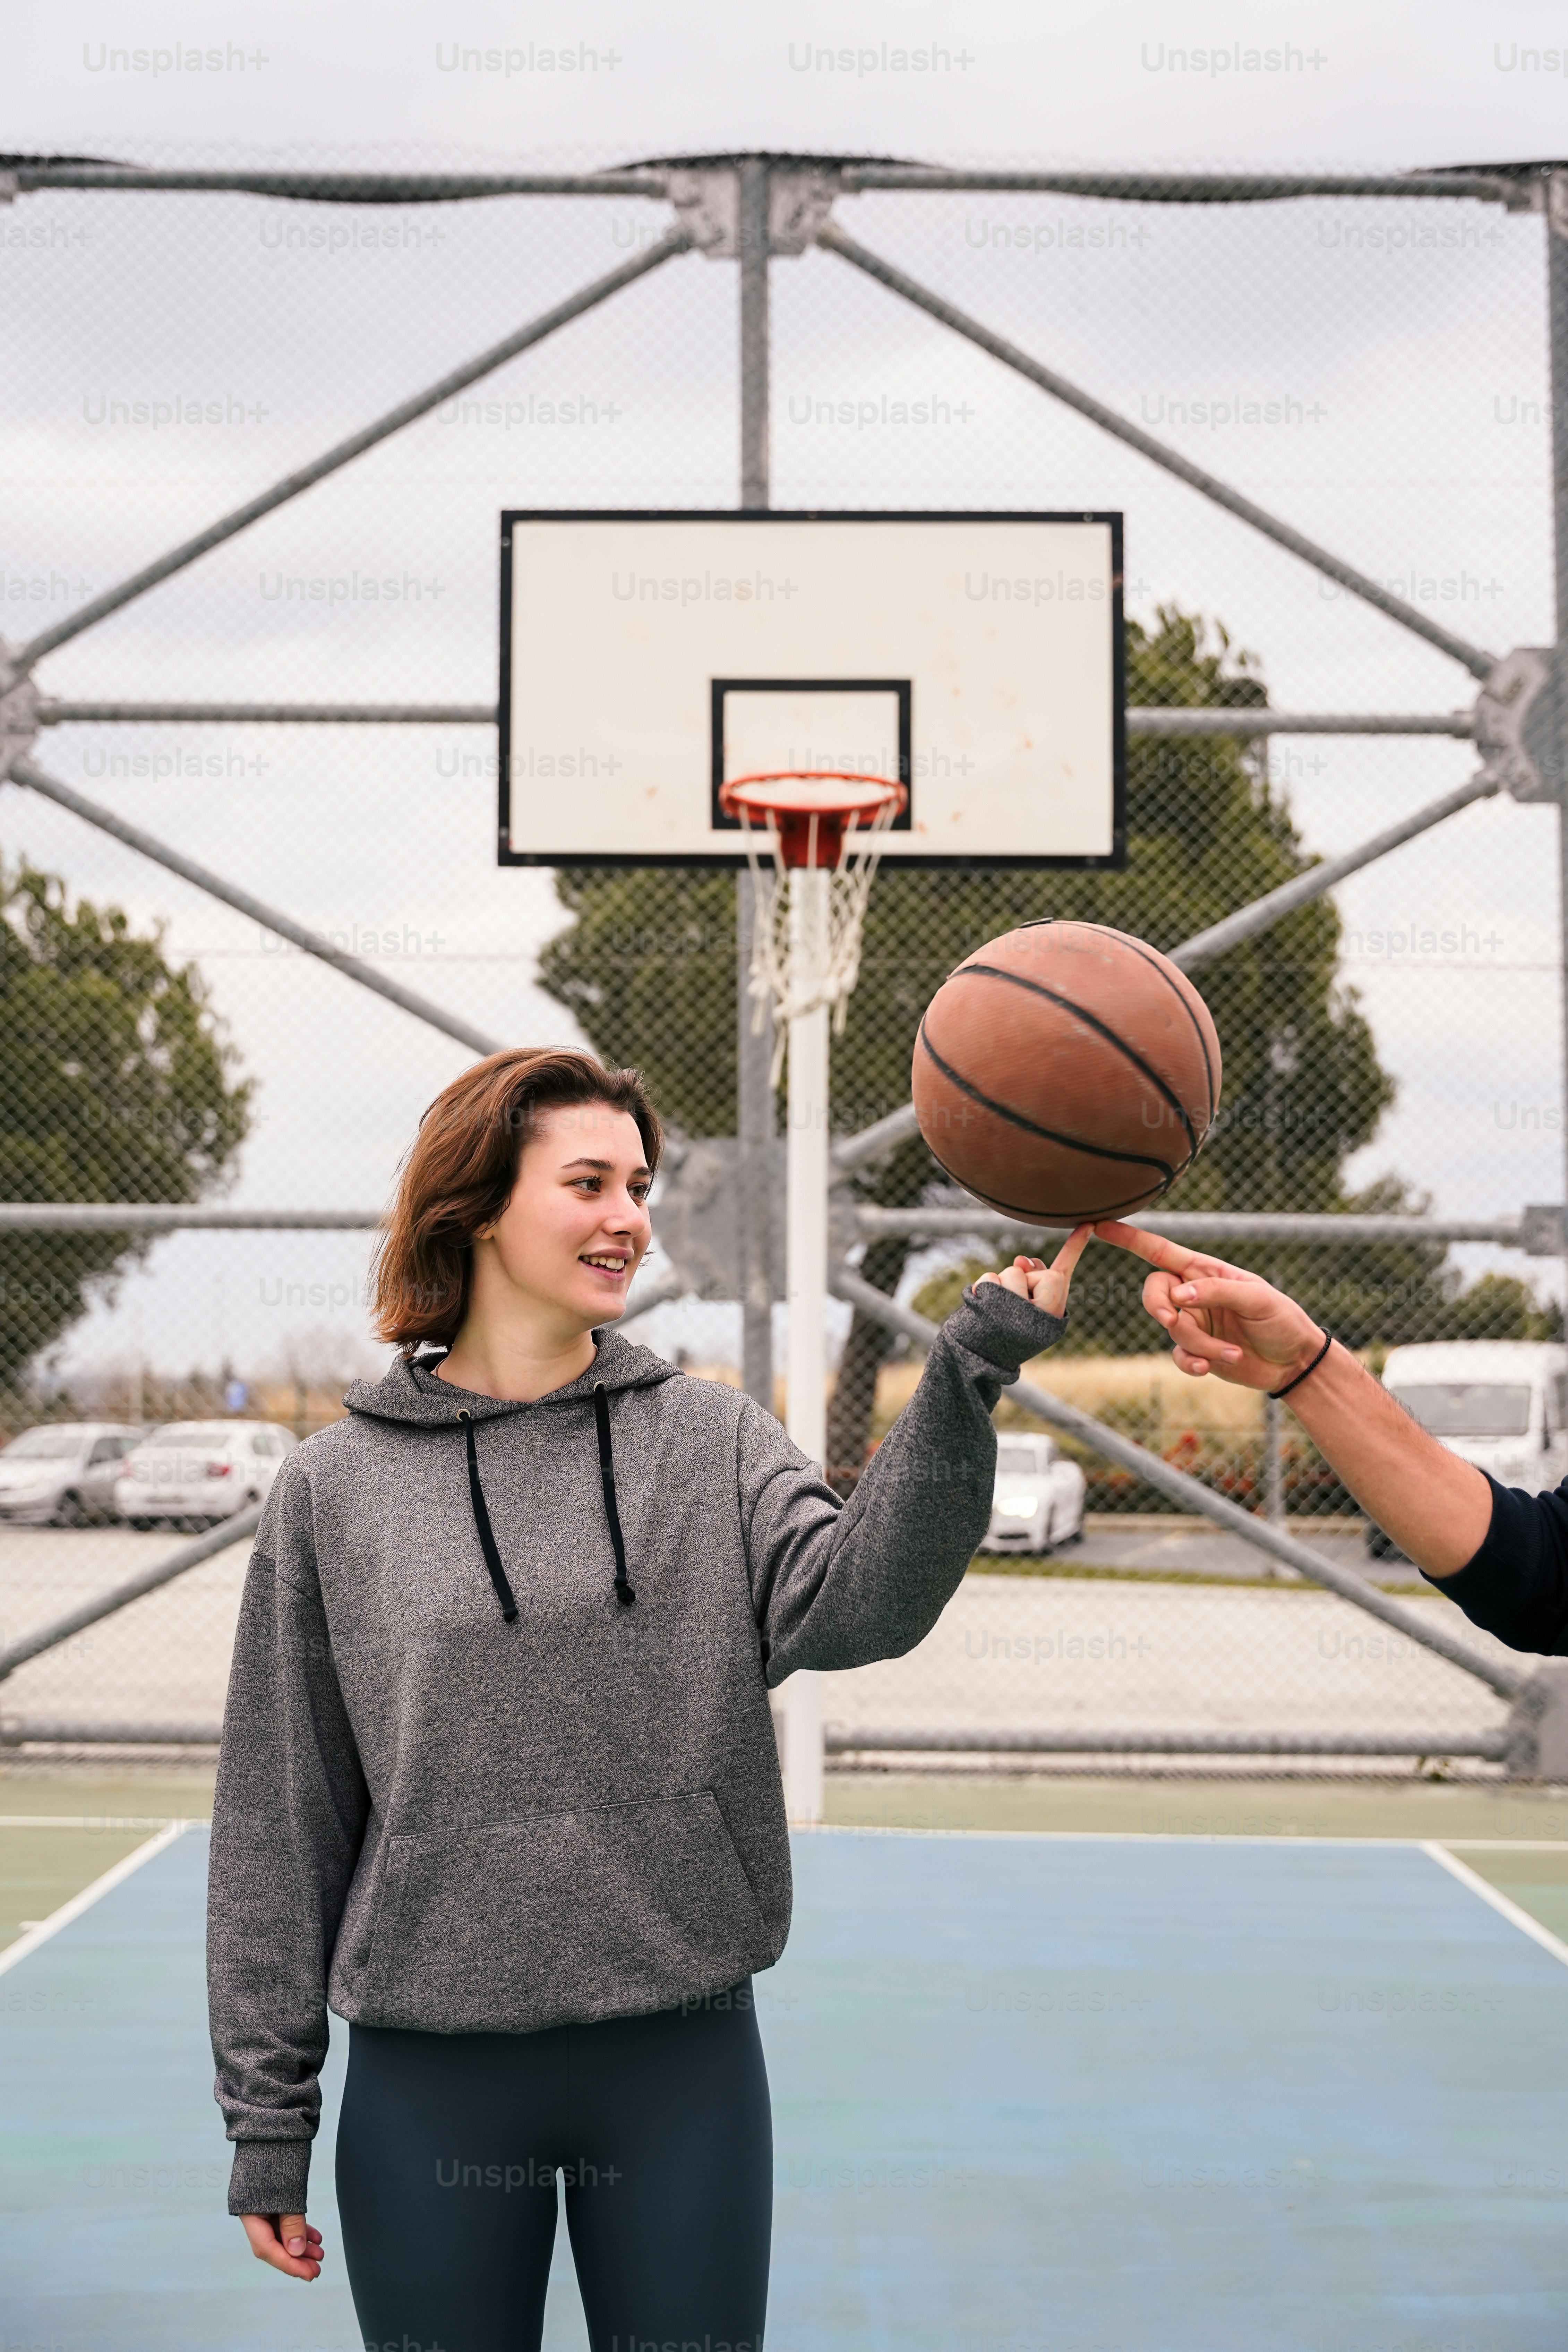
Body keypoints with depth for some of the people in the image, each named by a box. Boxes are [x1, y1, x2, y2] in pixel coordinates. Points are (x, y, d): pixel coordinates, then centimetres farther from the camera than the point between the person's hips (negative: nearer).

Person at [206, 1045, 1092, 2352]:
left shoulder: (716, 1444, 2)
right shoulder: (338, 1489, 0)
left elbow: (858, 1603, -18)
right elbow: (279, 1826, 2)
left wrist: (976, 1365, -29)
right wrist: (268, 2110, 2)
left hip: (684, 2060, 1)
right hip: (431, 2082, -1)